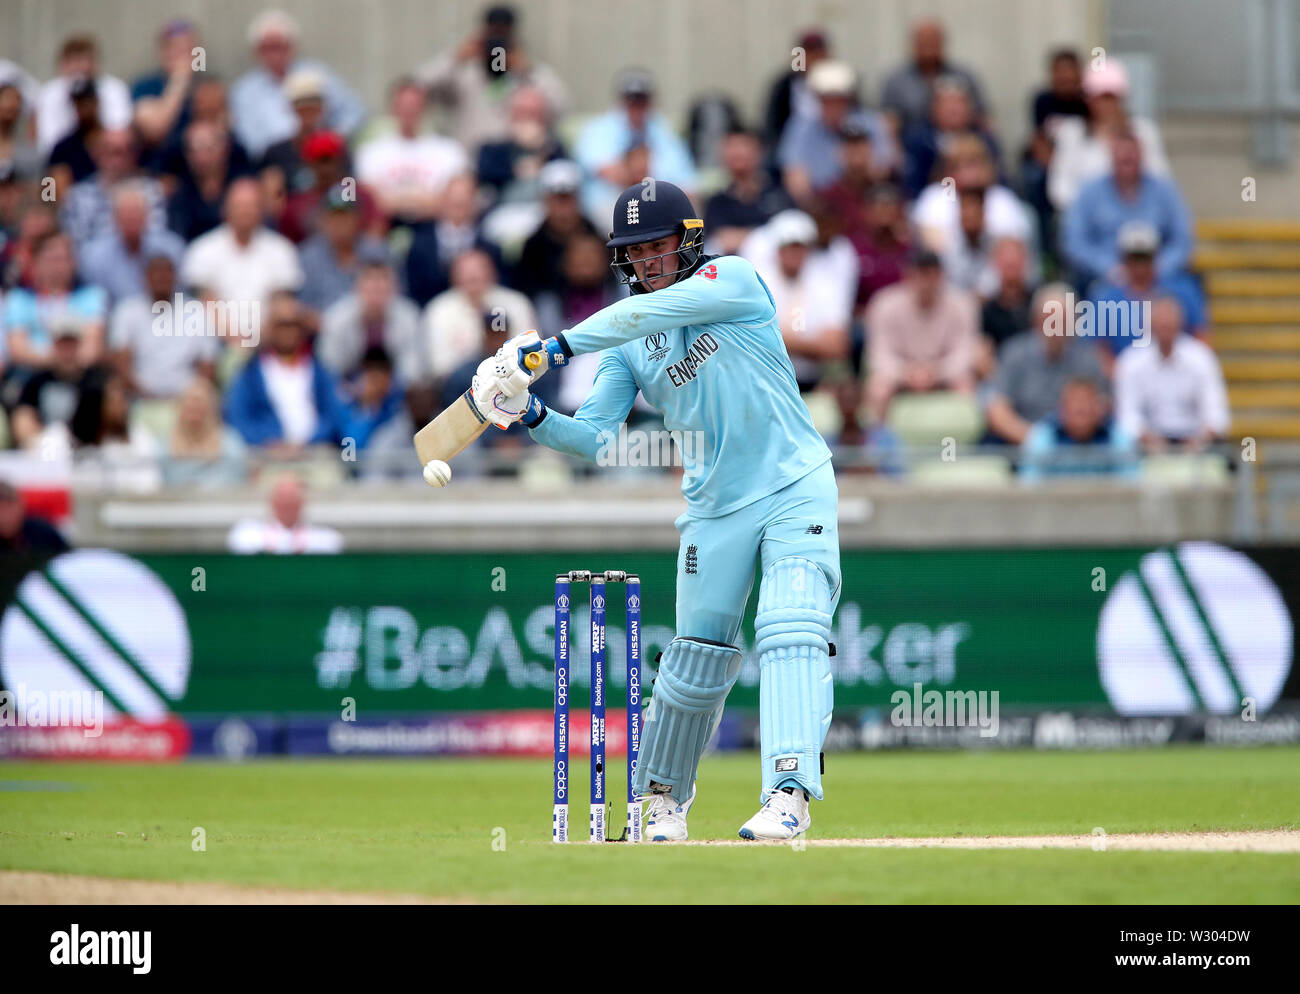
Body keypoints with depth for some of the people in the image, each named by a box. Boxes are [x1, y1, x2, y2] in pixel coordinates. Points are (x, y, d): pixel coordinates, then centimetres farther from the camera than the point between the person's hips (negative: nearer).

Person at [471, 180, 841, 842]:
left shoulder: (733, 280, -8)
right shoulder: (627, 341, 6)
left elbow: (655, 310, -24)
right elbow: (594, 437, 1)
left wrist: (558, 346, -29)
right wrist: (534, 418, -18)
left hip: (796, 489, -4)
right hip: (715, 507, 4)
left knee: (791, 631, -20)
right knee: (697, 655, 7)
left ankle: (789, 792, -28)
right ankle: (664, 796, 24)